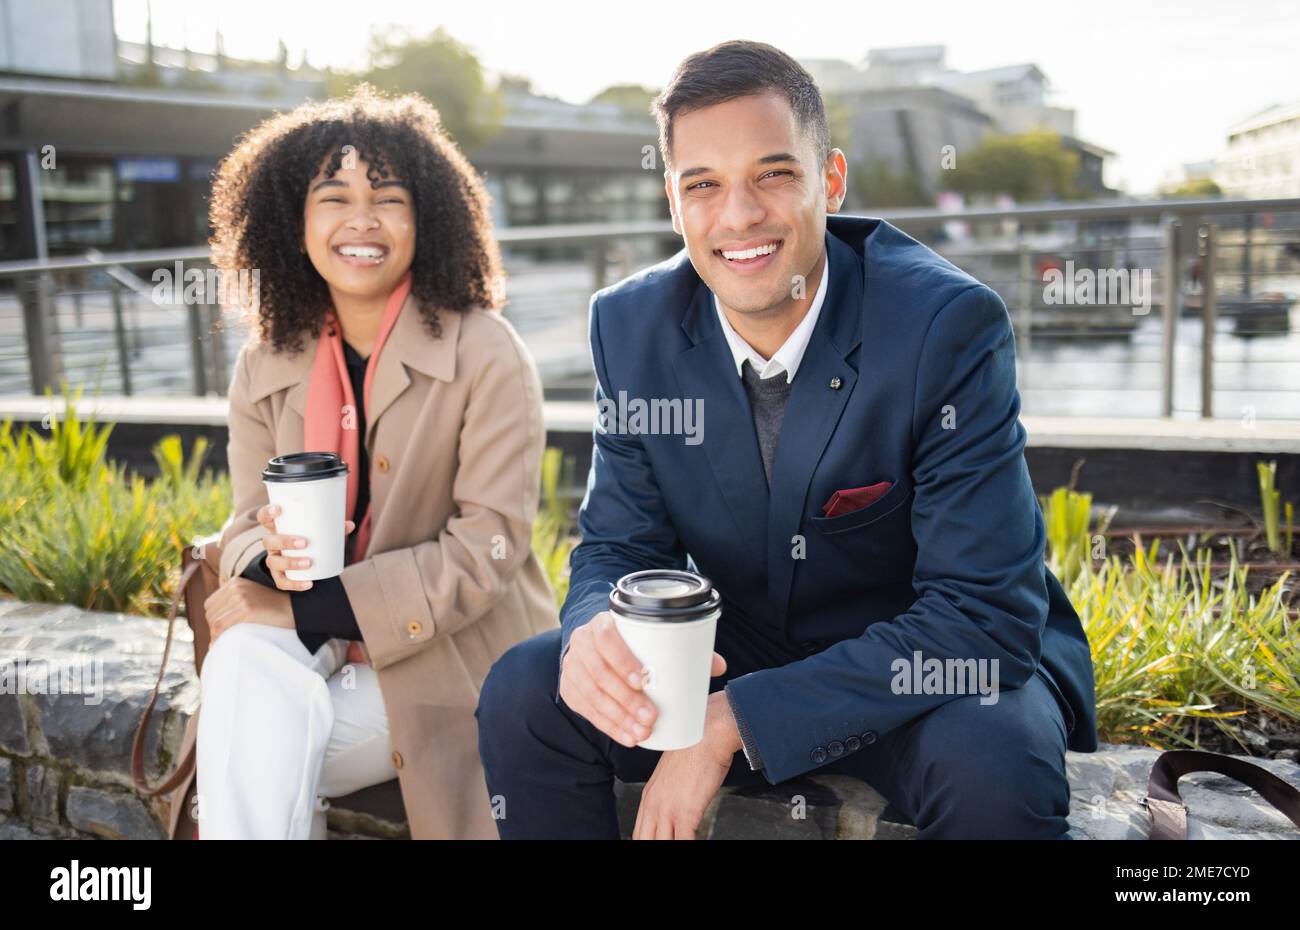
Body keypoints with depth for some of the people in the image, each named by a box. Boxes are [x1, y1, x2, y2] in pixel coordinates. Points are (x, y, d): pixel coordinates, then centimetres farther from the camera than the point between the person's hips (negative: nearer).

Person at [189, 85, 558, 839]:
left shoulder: (485, 354, -13)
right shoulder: (265, 369, 3)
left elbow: (489, 545, -17)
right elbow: (247, 525, 6)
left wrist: (311, 607, -19)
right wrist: (271, 559, -20)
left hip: (457, 663, -4)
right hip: (322, 651, 4)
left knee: (259, 754, -23)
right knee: (243, 659, -26)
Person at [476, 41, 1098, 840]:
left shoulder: (950, 325, -22)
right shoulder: (632, 327, -8)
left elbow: (986, 611, -26)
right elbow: (620, 545, -3)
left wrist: (733, 723, -31)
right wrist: (597, 631, -30)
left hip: (937, 660, -3)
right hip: (737, 652, 4)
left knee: (992, 766, -35)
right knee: (523, 693, -15)